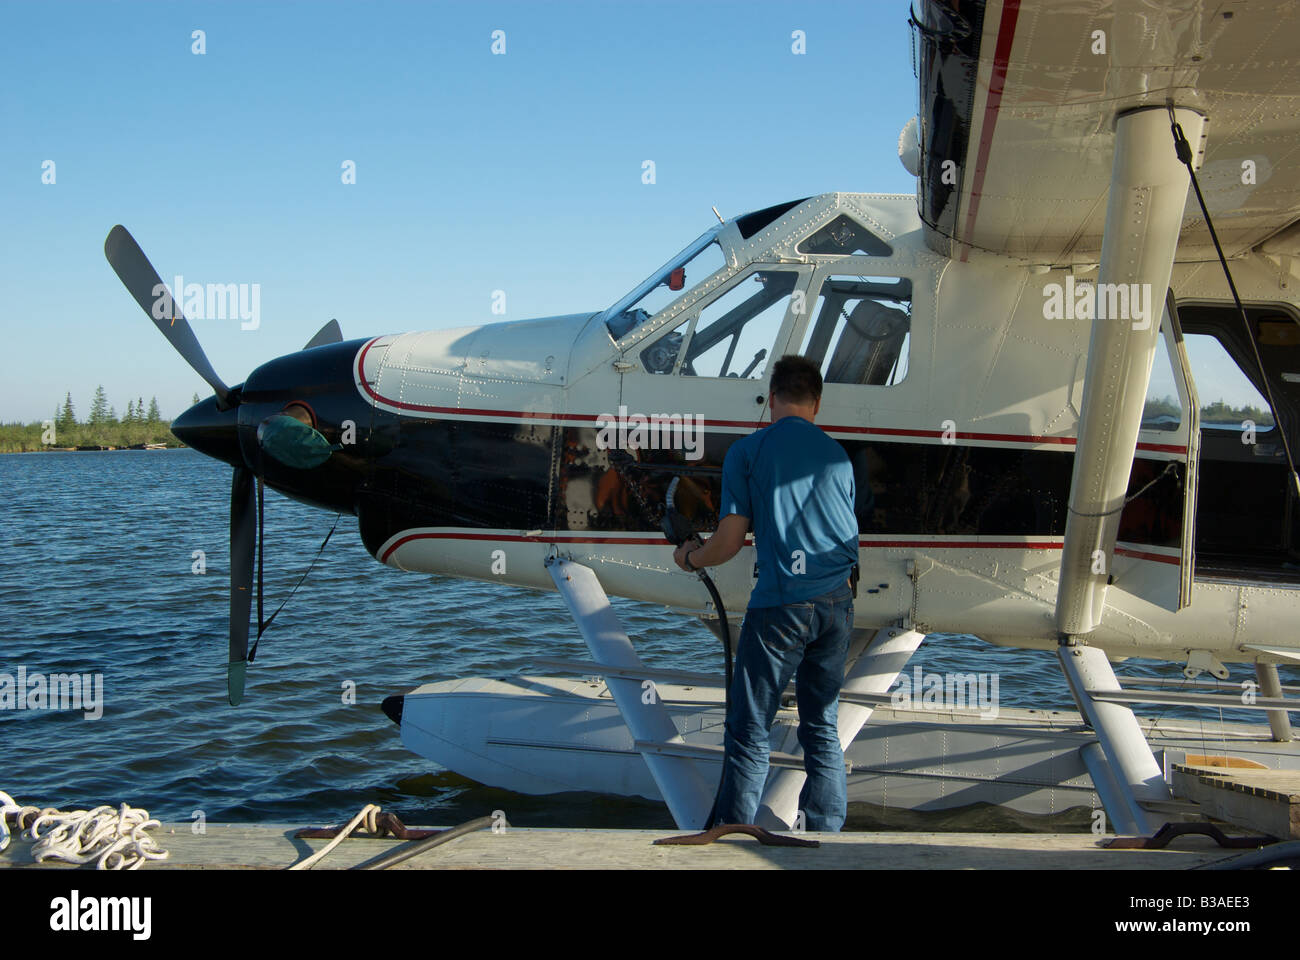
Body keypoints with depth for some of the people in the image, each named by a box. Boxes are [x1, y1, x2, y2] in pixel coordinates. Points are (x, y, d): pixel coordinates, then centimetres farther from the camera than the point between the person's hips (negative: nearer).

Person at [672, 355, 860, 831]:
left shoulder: (746, 451, -3)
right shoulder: (836, 453, 10)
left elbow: (729, 542, -5)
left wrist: (689, 557, 15)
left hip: (780, 604, -5)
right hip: (837, 601, 5)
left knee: (749, 732, 2)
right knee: (822, 728, 13)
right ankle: (825, 832, 16)